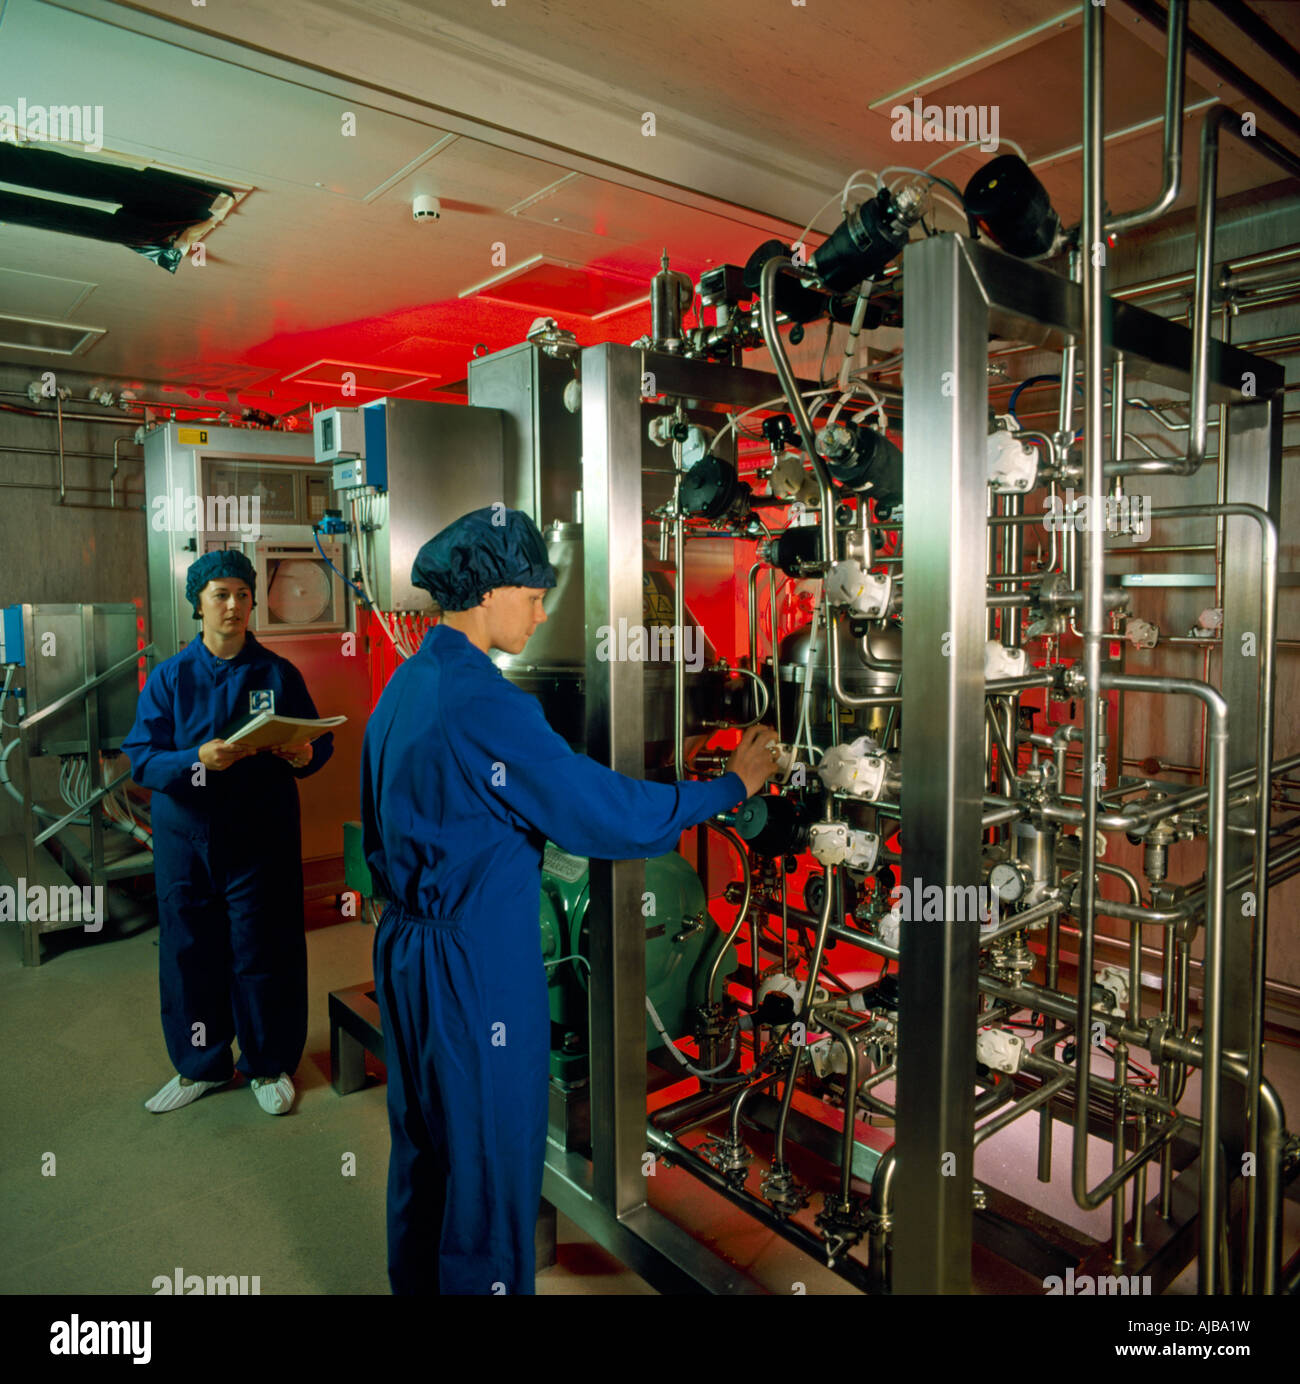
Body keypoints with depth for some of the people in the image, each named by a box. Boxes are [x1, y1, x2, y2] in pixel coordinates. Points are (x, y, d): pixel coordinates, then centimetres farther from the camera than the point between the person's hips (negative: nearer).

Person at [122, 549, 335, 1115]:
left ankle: (270, 1064, 26)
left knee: (265, 951, 5)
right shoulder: (169, 677, 2)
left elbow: (320, 742, 4)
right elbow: (141, 758, -5)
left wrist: (305, 755, -19)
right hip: (187, 836, 1)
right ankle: (200, 1064, 32)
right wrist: (199, 760, -23)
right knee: (190, 951, 10)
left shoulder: (278, 674, 1)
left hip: (262, 836, -1)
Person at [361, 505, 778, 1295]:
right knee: (491, 1167, 8)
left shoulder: (404, 687, 6)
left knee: (422, 1151, 24)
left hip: (407, 954, 10)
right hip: (478, 970, -9)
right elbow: (609, 814, -21)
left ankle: (416, 1280, 42)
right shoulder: (484, 703, -23)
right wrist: (732, 786, -9)